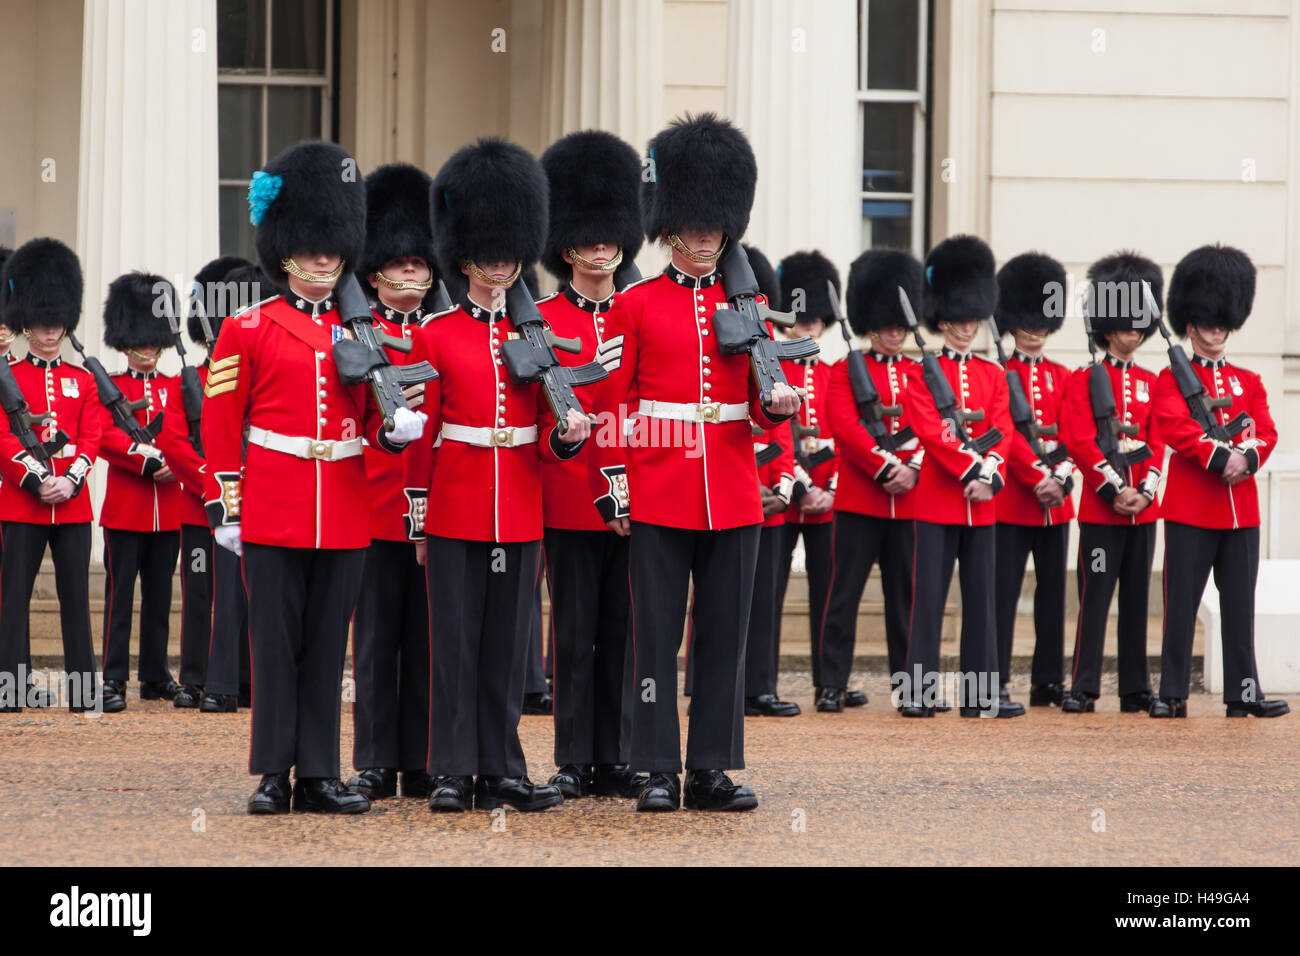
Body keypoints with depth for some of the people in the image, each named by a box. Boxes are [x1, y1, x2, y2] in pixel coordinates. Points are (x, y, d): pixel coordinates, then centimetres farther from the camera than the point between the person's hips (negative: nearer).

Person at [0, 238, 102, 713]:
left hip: (73, 501, 3)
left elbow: (92, 437, 4)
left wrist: (70, 481, -12)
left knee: (76, 596, 4)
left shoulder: (82, 381, 12)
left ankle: (83, 688, 7)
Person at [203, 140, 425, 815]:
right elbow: (221, 424, 1)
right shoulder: (247, 330, 2)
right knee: (276, 641, 0)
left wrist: (395, 428, -10)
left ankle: (319, 775, 9)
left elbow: (373, 417, 13)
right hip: (273, 514, -3)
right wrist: (224, 505, -4)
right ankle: (273, 774, 5)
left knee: (327, 645, 5)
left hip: (345, 517, 3)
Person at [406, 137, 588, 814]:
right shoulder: (435, 337, 1)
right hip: (456, 514, -3)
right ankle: (453, 774, 2)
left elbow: (545, 436, 10)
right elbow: (420, 436, 1)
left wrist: (567, 435, -14)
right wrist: (418, 522, -1)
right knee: (455, 641, -1)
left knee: (507, 644, 6)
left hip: (520, 514, 3)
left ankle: (501, 772, 10)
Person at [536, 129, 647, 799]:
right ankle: (573, 763, 6)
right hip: (568, 498, -2)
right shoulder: (539, 321, 1)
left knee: (623, 631, 6)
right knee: (574, 631, 1)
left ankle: (616, 762, 11)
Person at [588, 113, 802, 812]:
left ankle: (713, 769, 9)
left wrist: (777, 403, -14)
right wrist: (612, 487, -5)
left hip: (733, 498, 3)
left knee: (725, 633, 4)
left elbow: (762, 401, 10)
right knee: (657, 634, -1)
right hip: (658, 497, -3)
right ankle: (659, 771, 3)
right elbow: (610, 405, 1)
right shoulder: (634, 307, 2)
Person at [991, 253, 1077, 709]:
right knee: (1004, 592, -5)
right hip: (1011, 499, -5)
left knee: (1053, 592, 7)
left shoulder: (1061, 377, 13)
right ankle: (996, 683, -4)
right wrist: (1038, 478, -19)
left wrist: (1061, 477, -12)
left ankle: (1049, 681, 12)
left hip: (1056, 500, 5)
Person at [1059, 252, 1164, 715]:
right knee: (1095, 598, -4)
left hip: (1143, 507, 5)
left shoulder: (1149, 382, 13)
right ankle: (1083, 689, -2)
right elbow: (1081, 442, -10)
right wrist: (1115, 490, -16)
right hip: (1100, 507, -5)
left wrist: (1145, 493, -6)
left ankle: (1135, 689, 12)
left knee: (1136, 599, 8)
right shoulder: (1084, 379, -1)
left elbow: (1157, 444, 8)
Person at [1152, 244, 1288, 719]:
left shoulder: (1249, 382, 16)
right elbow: (1175, 427, -14)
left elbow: (1266, 433, 5)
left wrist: (1247, 457, -15)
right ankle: (1173, 694, 2)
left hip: (1242, 507, 4)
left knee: (1240, 605, 6)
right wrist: (1220, 455, -23)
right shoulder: (1172, 378, 2)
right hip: (1190, 509, -4)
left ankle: (1243, 693, 9)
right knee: (1182, 603, -3)